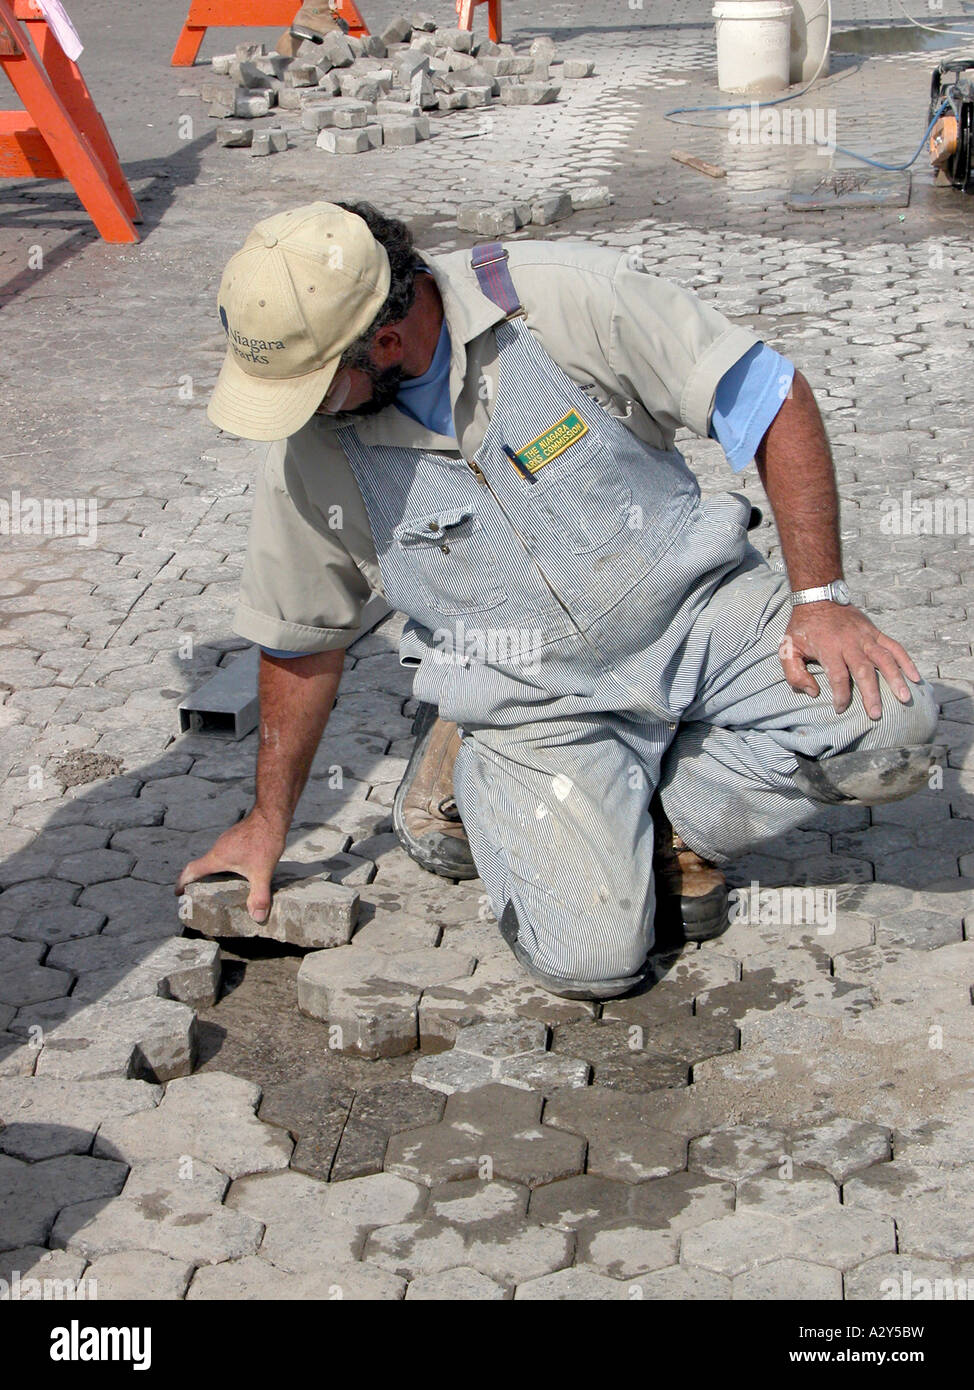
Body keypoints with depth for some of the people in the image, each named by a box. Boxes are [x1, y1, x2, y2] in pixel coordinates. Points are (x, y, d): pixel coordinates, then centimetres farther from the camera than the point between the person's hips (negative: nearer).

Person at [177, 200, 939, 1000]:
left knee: (890, 726, -24)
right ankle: (484, 795, 12)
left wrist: (820, 597, -16)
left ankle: (674, 817, 1)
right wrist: (268, 823, 14)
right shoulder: (312, 453, -10)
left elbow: (771, 399, -12)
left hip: (695, 610, 0)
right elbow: (301, 640, 5)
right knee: (591, 959, -18)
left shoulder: (561, 298, -19)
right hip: (534, 702, 0)